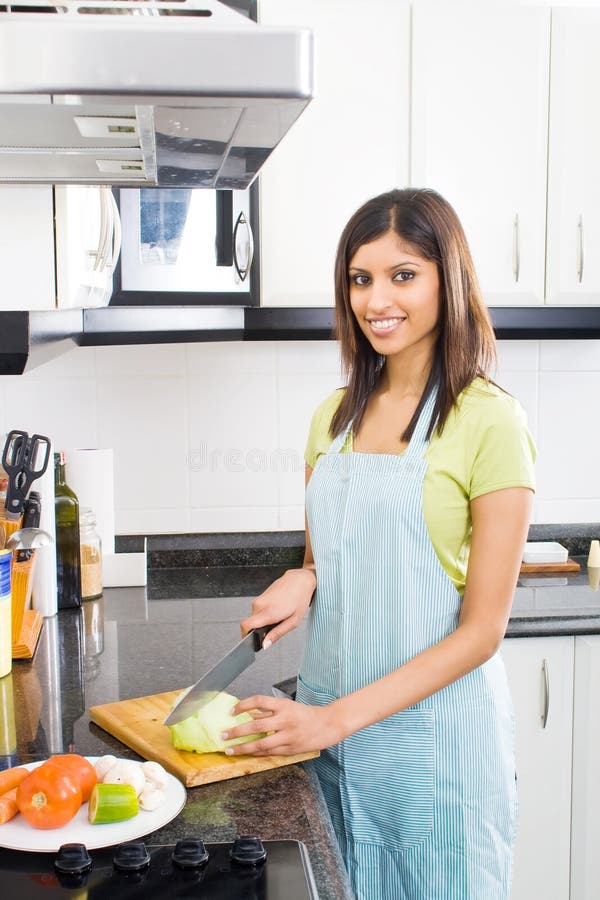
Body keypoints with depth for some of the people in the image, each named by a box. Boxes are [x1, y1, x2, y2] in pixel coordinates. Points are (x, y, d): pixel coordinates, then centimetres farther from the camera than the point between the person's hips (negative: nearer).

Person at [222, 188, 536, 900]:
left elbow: (482, 628, -14)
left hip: (434, 728, -5)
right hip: (327, 723, 5)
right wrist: (301, 580, -6)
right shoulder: (335, 416, 6)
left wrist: (337, 717, -18)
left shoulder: (488, 421, -12)